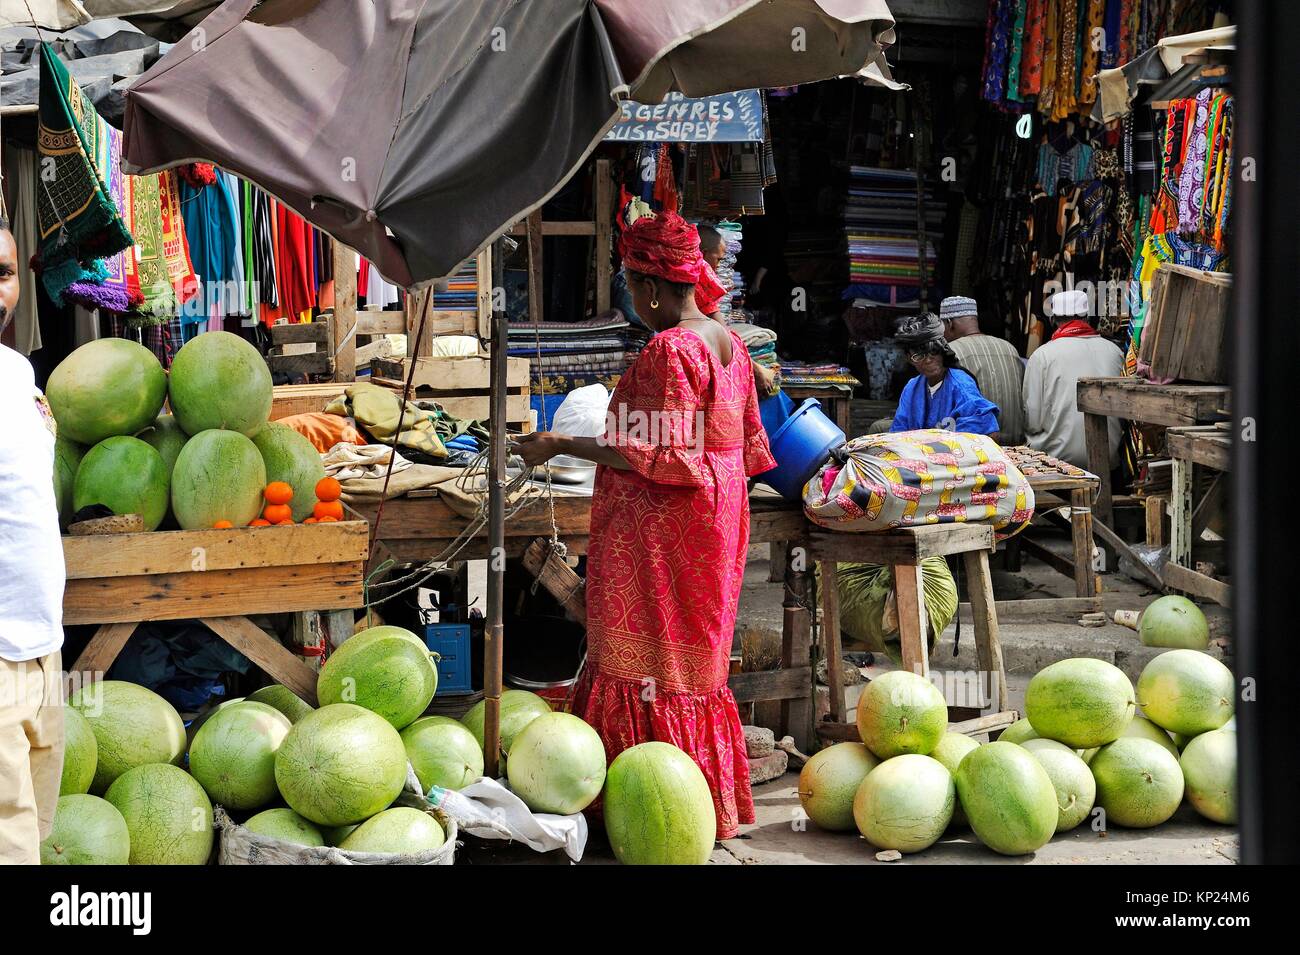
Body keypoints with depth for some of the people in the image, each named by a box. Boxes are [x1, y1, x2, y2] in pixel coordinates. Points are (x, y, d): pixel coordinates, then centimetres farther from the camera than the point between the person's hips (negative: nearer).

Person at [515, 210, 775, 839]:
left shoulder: (669, 349, -20)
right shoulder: (730, 344, 8)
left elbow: (659, 458, -23)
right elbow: (749, 449, 13)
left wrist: (564, 447, -19)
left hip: (662, 536, -10)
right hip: (717, 524, 10)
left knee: (647, 666, -1)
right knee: (694, 661, 17)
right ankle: (713, 806, 25)